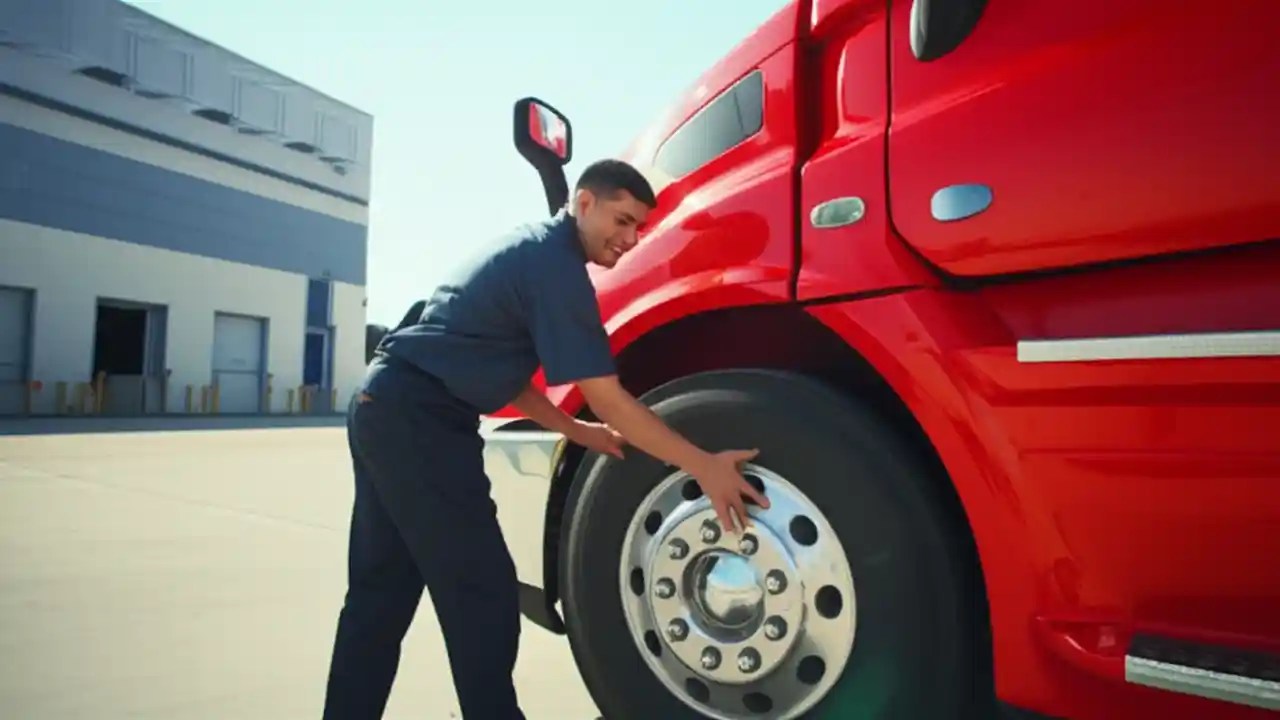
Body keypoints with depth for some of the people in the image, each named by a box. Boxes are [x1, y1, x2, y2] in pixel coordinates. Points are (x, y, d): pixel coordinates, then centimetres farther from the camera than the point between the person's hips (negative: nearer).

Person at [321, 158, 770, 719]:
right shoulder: (555, 263, -14)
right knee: (481, 593, -3)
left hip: (383, 405, 10)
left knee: (381, 590, 16)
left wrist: (573, 430, 11)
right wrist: (705, 467, -13)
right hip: (419, 420, -10)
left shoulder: (533, 249, 16)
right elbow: (607, 400, -17)